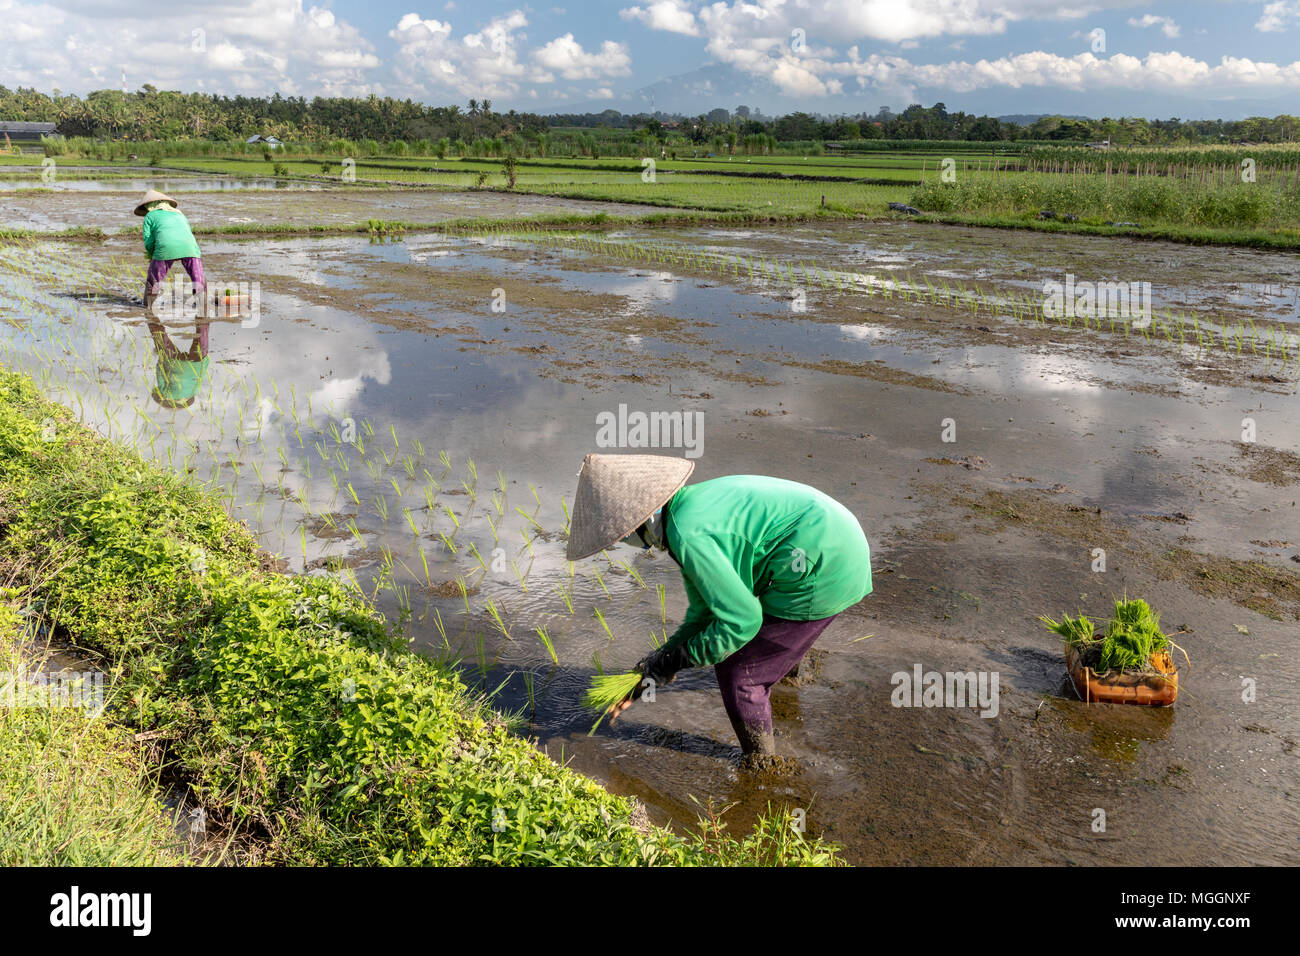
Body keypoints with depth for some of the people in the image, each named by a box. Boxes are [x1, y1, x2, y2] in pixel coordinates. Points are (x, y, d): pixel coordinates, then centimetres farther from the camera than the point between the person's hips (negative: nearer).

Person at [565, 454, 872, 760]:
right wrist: (650, 669, 16)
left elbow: (741, 620, -18)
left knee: (736, 671, 2)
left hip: (822, 571, -10)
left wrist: (675, 660, -7)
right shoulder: (693, 501, 11)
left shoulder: (688, 536, -21)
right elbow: (704, 612, 17)